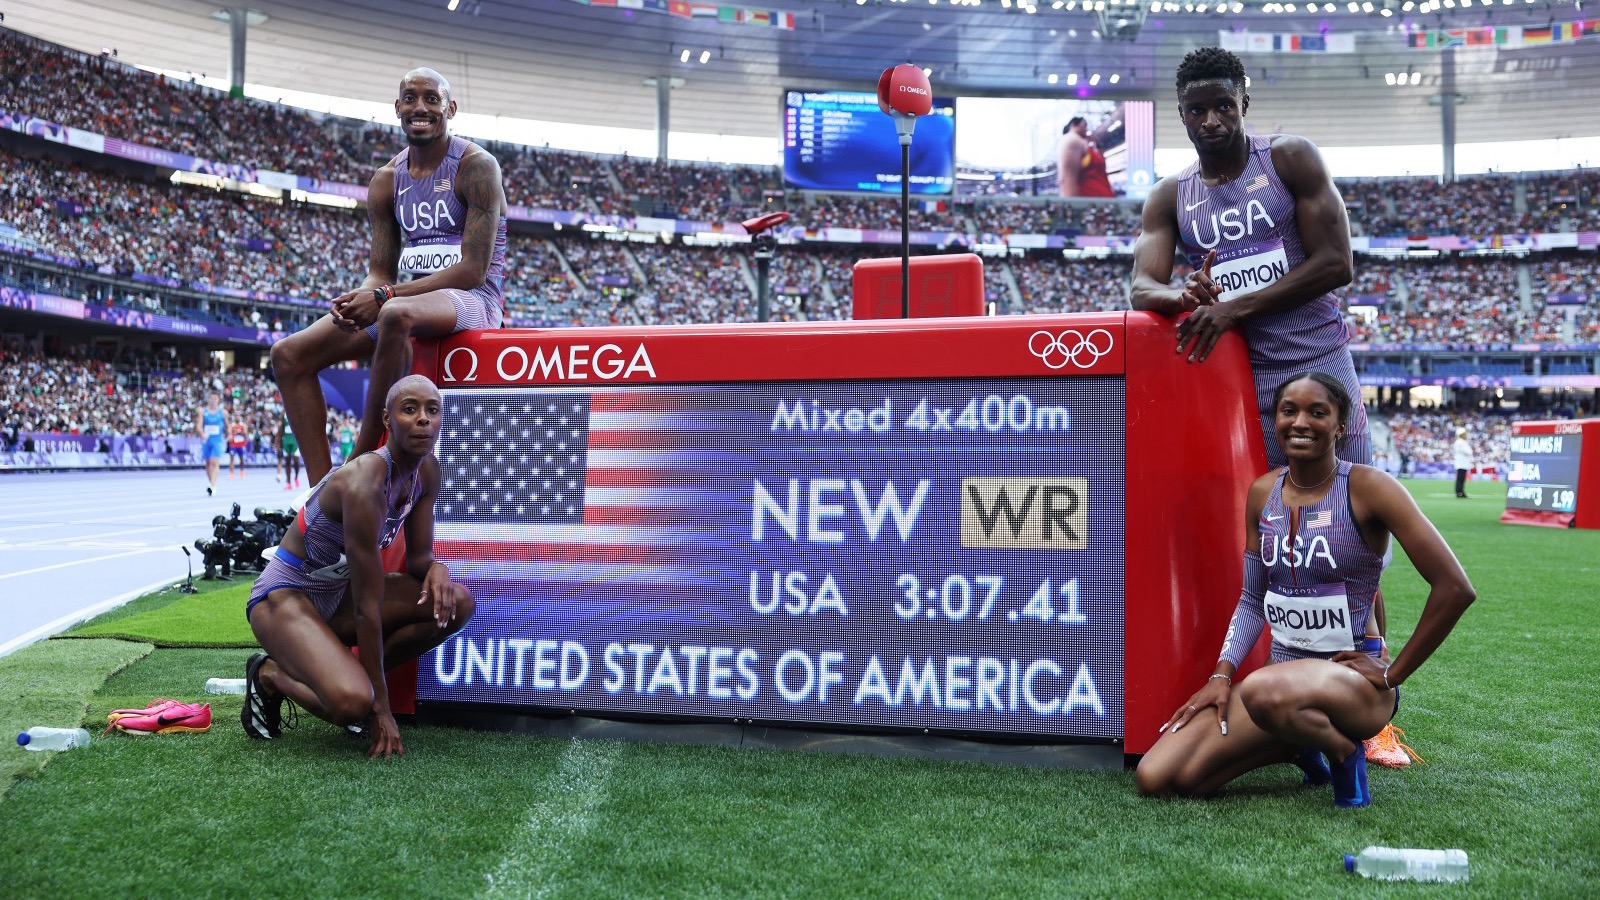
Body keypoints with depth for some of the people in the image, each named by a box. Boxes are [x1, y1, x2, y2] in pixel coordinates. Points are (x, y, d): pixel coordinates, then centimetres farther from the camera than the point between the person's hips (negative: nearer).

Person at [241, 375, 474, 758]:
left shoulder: (427, 470, -4)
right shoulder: (365, 484, -29)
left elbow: (418, 557, 5)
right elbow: (367, 606, -27)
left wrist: (437, 568, -22)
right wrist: (381, 708, -23)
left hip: (336, 594, 8)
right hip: (284, 596, -8)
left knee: (456, 603, -11)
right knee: (353, 703, -32)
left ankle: (354, 673, 3)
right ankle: (272, 674, 1)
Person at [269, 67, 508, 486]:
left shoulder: (476, 166, -8)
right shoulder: (387, 180, 12)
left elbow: (473, 270, -16)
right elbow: (380, 272, 11)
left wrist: (384, 295, -22)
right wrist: (358, 300, -15)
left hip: (472, 300, -7)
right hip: (413, 298, 7)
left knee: (397, 315, -41)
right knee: (289, 354, -6)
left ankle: (360, 468, -28)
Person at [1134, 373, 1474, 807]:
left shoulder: (1367, 488, -11)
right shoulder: (1262, 493, 5)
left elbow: (1454, 587, -16)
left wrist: (1393, 674, -11)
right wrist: (1222, 674, -1)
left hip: (1353, 677, -6)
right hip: (1284, 672, 6)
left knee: (1264, 691, -42)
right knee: (1155, 778, -10)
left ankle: (1344, 751, -6)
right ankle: (1301, 746, 13)